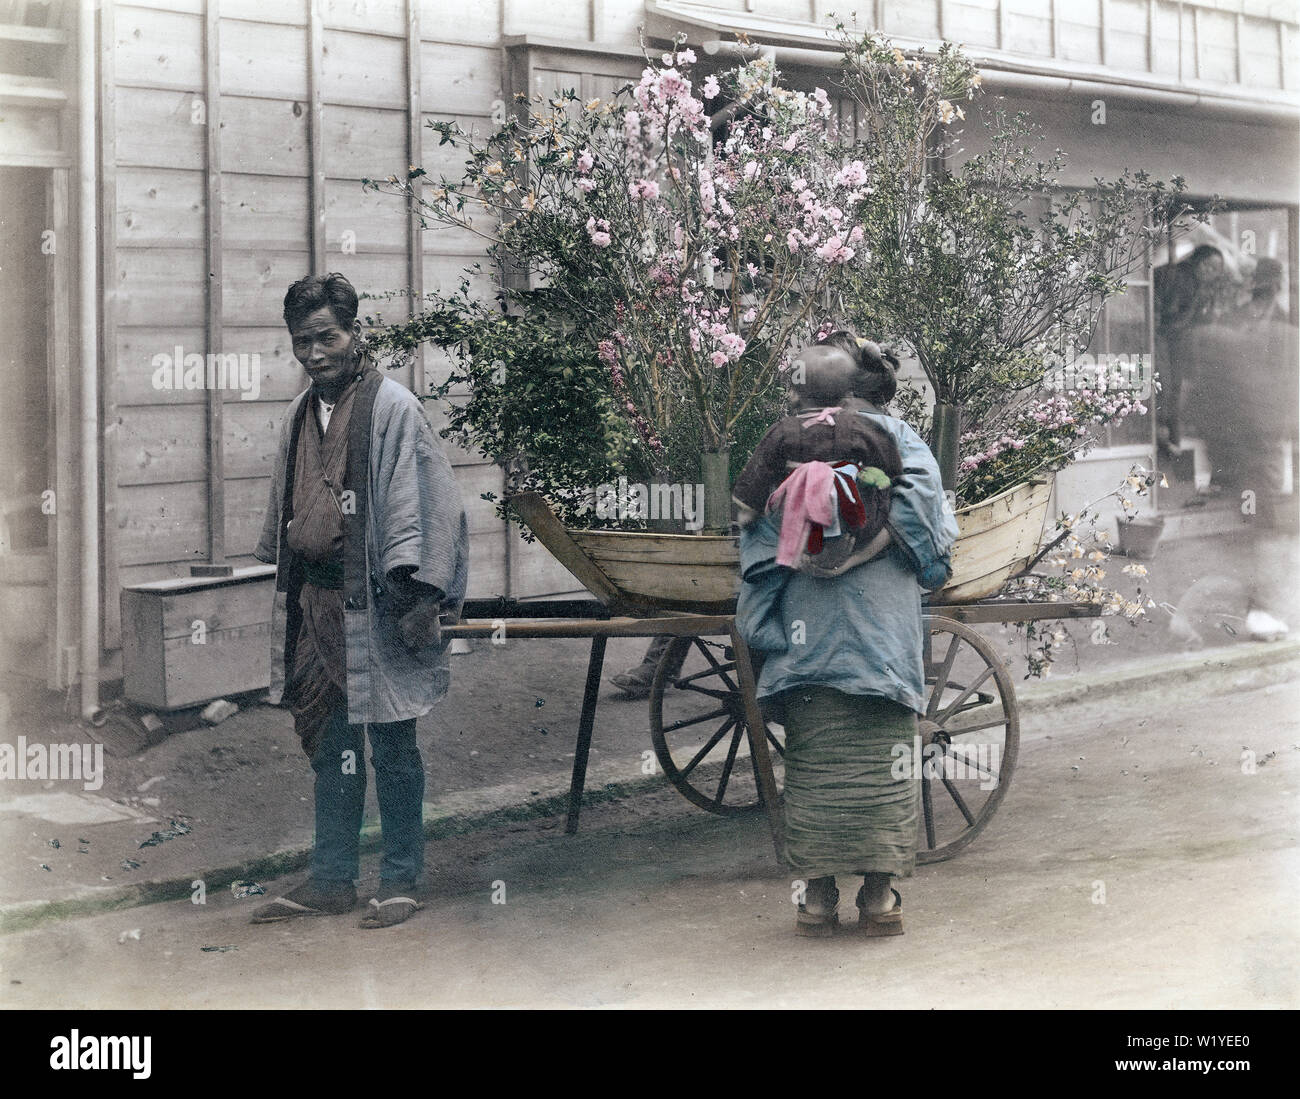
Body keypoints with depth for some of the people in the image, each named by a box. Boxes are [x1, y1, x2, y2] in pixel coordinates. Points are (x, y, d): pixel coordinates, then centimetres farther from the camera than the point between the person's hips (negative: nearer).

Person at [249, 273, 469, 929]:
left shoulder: (392, 407, -8)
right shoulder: (299, 417, 14)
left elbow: (421, 505, -12)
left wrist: (419, 593, -18)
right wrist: (280, 579, 21)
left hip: (374, 602, -7)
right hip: (313, 602, 7)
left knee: (392, 747, 2)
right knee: (329, 746, 13)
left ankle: (400, 882, 12)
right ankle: (331, 880, 20)